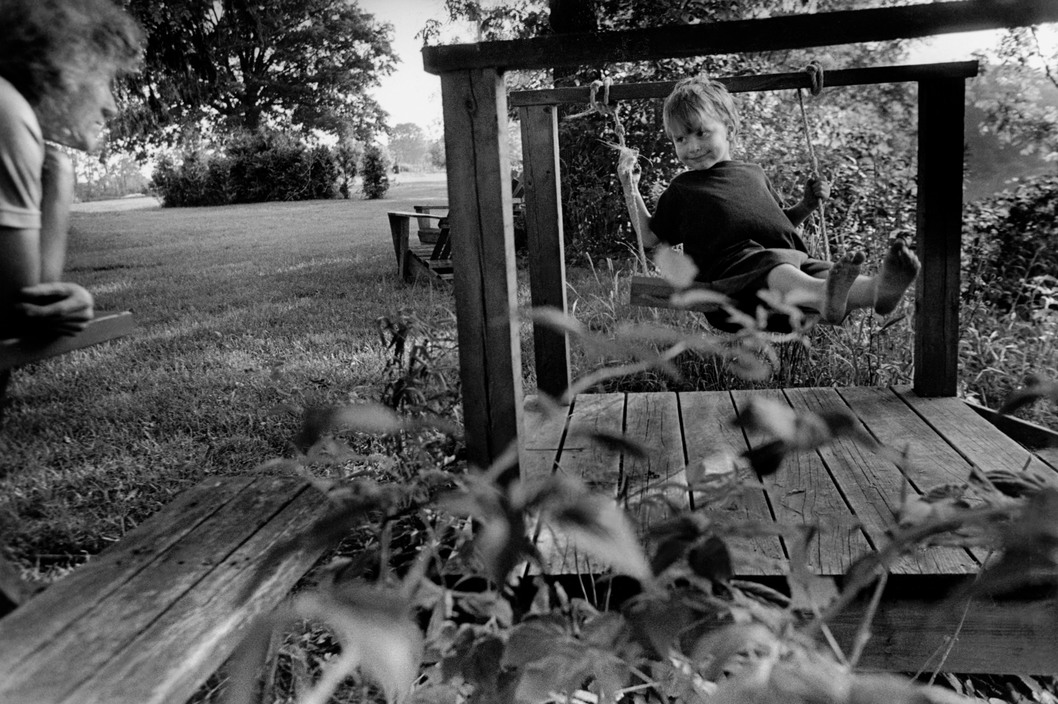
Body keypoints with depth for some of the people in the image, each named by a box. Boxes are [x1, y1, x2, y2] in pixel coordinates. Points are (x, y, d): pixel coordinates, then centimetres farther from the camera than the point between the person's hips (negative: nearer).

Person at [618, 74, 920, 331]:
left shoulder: (754, 173, 32)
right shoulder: (683, 188, 24)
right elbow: (649, 237, 25)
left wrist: (806, 206, 22)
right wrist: (630, 187, 19)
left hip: (790, 256, 5)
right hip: (734, 264, -4)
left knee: (821, 271, -31)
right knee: (775, 271, -40)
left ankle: (875, 289, -61)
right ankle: (825, 295, -72)